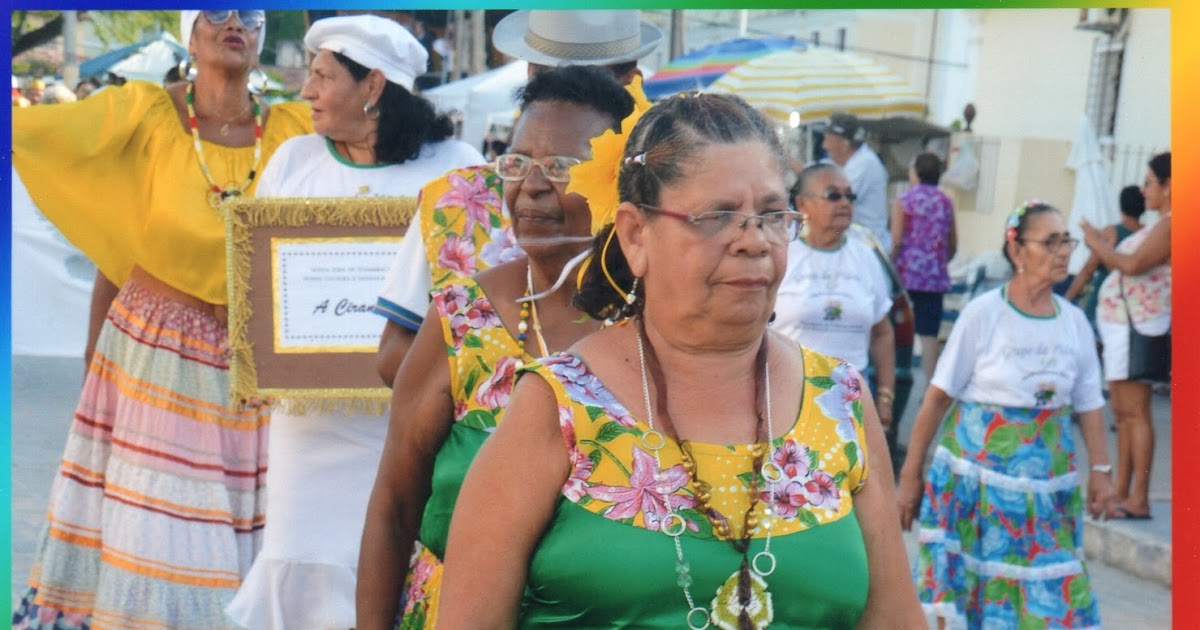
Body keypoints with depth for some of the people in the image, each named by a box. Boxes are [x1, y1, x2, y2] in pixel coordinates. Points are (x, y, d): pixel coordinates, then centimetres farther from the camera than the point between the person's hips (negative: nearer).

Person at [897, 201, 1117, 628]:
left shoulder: (1074, 321, 3)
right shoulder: (983, 313, -9)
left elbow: (1089, 404, 9)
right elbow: (938, 397, -7)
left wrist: (1100, 469, -1)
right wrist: (911, 473, -6)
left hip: (1047, 481, 4)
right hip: (977, 469, -3)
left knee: (1046, 585, 4)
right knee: (961, 583, 4)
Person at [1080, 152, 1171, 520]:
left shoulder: (1169, 226, -13)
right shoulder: (1160, 226, 20)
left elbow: (1134, 265, -23)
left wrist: (1098, 243, -12)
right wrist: (1102, 248, 11)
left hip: (1137, 328, -11)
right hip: (1121, 325, 11)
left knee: (1135, 411, -10)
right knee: (1122, 412, 13)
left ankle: (1139, 500, -8)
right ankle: (1121, 492, 19)